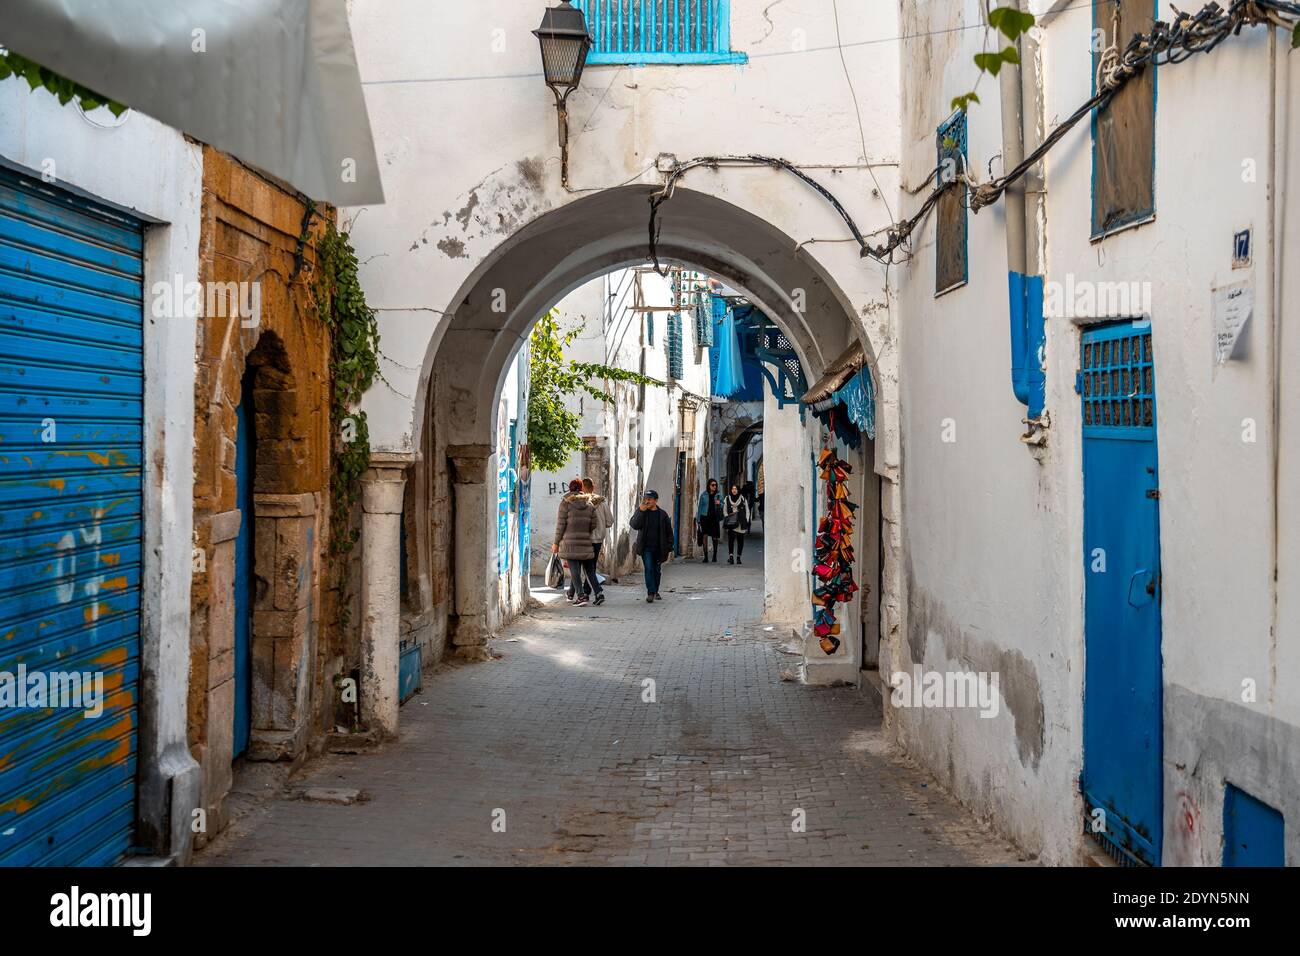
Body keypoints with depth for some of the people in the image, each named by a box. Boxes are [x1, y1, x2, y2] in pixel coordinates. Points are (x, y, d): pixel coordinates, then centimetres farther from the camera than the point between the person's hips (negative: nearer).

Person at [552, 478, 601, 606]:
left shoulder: (566, 503, -3)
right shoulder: (589, 504, 9)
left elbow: (560, 524, -4)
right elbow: (593, 524, 7)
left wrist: (556, 542, 1)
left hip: (570, 542, -4)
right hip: (586, 542, 4)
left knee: (575, 570, -3)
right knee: (589, 569, 11)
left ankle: (581, 595, -12)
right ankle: (598, 592, 0)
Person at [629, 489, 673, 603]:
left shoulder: (662, 514, 2)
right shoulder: (641, 512, 1)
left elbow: (669, 532, 6)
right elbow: (634, 525, -15)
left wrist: (669, 548, 2)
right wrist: (641, 511, -21)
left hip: (659, 548, 2)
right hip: (646, 547, -2)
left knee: (657, 570, 12)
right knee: (649, 569, -12)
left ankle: (655, 591, 27)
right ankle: (650, 592, -9)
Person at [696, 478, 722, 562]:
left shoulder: (718, 495, 8)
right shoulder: (703, 495, 5)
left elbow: (723, 506, 15)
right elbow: (700, 507, 7)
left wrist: (719, 504, -9)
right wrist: (698, 519, 4)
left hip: (715, 518, 1)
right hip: (705, 517, -1)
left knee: (715, 537, 5)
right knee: (705, 536, -11)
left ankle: (715, 556, 19)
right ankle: (706, 556, -6)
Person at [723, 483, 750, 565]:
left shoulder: (743, 499, 8)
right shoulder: (727, 499, 10)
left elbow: (747, 511, 10)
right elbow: (724, 511, 13)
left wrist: (746, 522, 2)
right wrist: (727, 519, -1)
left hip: (741, 523, 1)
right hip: (731, 524, -1)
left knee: (740, 541, 3)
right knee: (731, 538, -18)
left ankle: (738, 557, 13)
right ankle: (731, 556, -24)